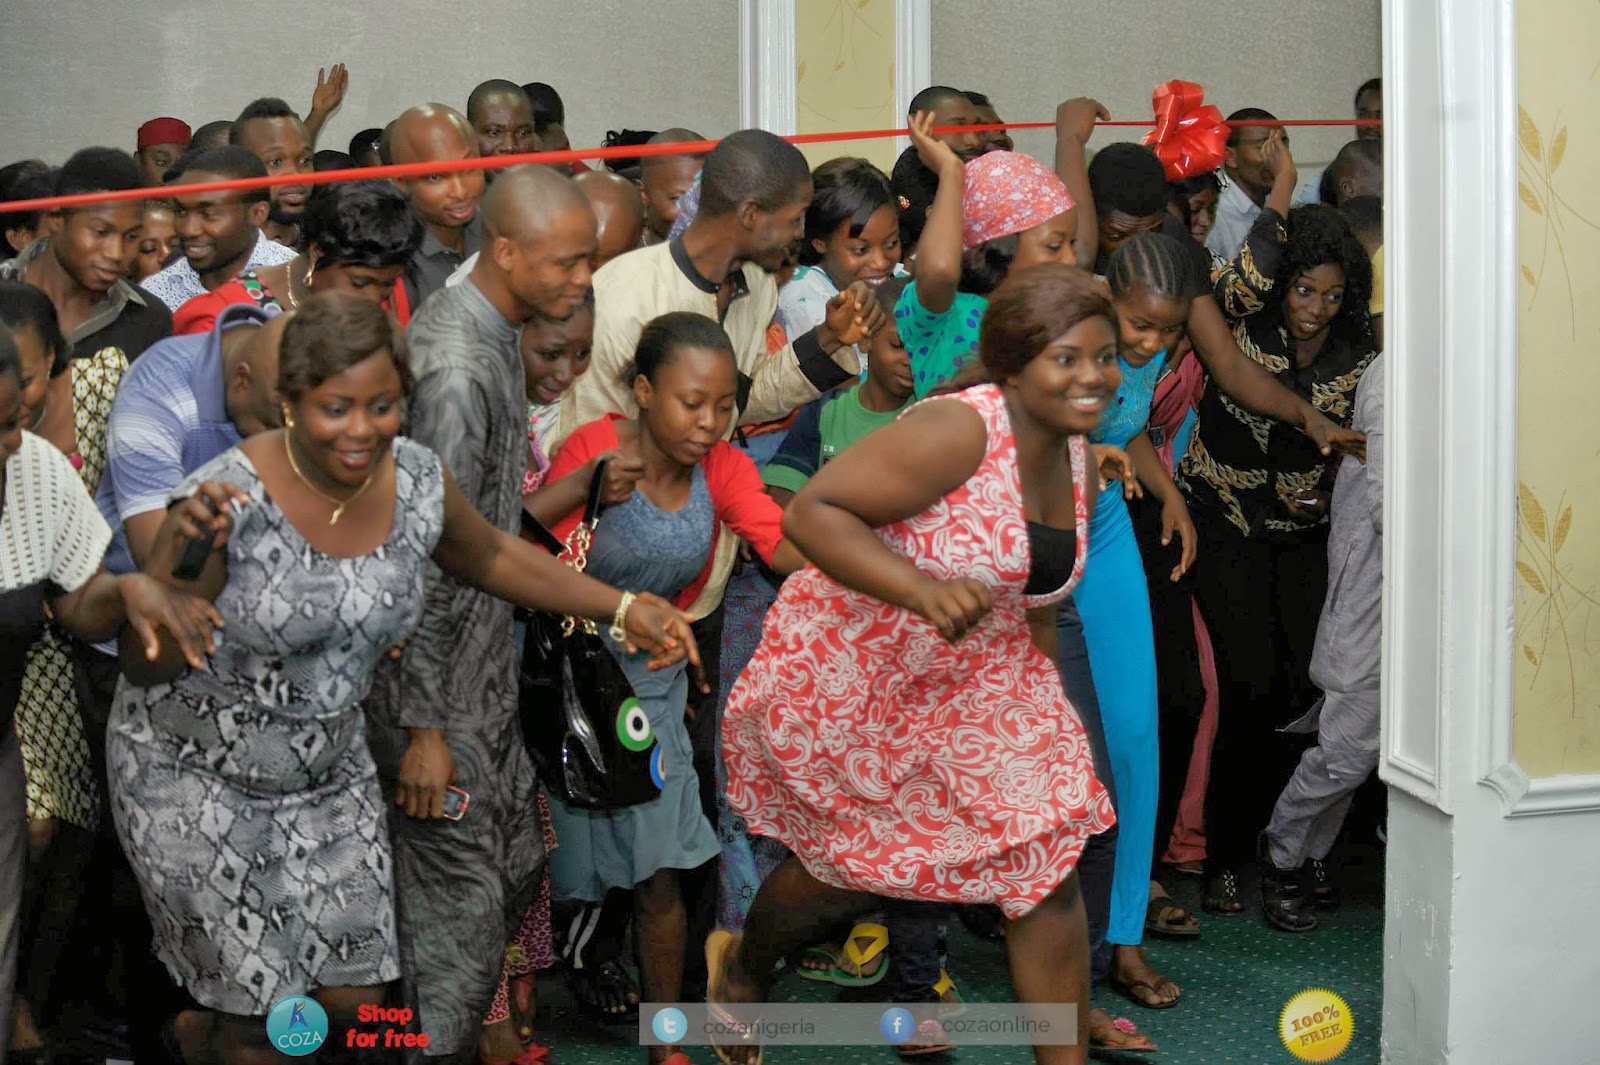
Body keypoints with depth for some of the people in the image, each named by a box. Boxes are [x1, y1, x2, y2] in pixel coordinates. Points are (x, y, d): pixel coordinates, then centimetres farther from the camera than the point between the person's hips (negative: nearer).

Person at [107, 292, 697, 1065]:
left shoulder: (419, 482, -11)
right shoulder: (229, 499, -25)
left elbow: (491, 558, 10)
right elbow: (147, 665, -21)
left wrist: (622, 608, 4)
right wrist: (183, 560, -39)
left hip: (327, 771, 4)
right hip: (192, 778, -4)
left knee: (354, 999, 6)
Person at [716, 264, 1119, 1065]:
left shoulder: (1076, 455, 1)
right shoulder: (958, 434, -26)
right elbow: (809, 511, -29)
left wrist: (1048, 718, 17)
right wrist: (921, 590, -41)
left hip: (974, 681, 7)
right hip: (843, 674, -7)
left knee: (1049, 870, -2)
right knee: (850, 869, 11)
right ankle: (740, 973, 45)